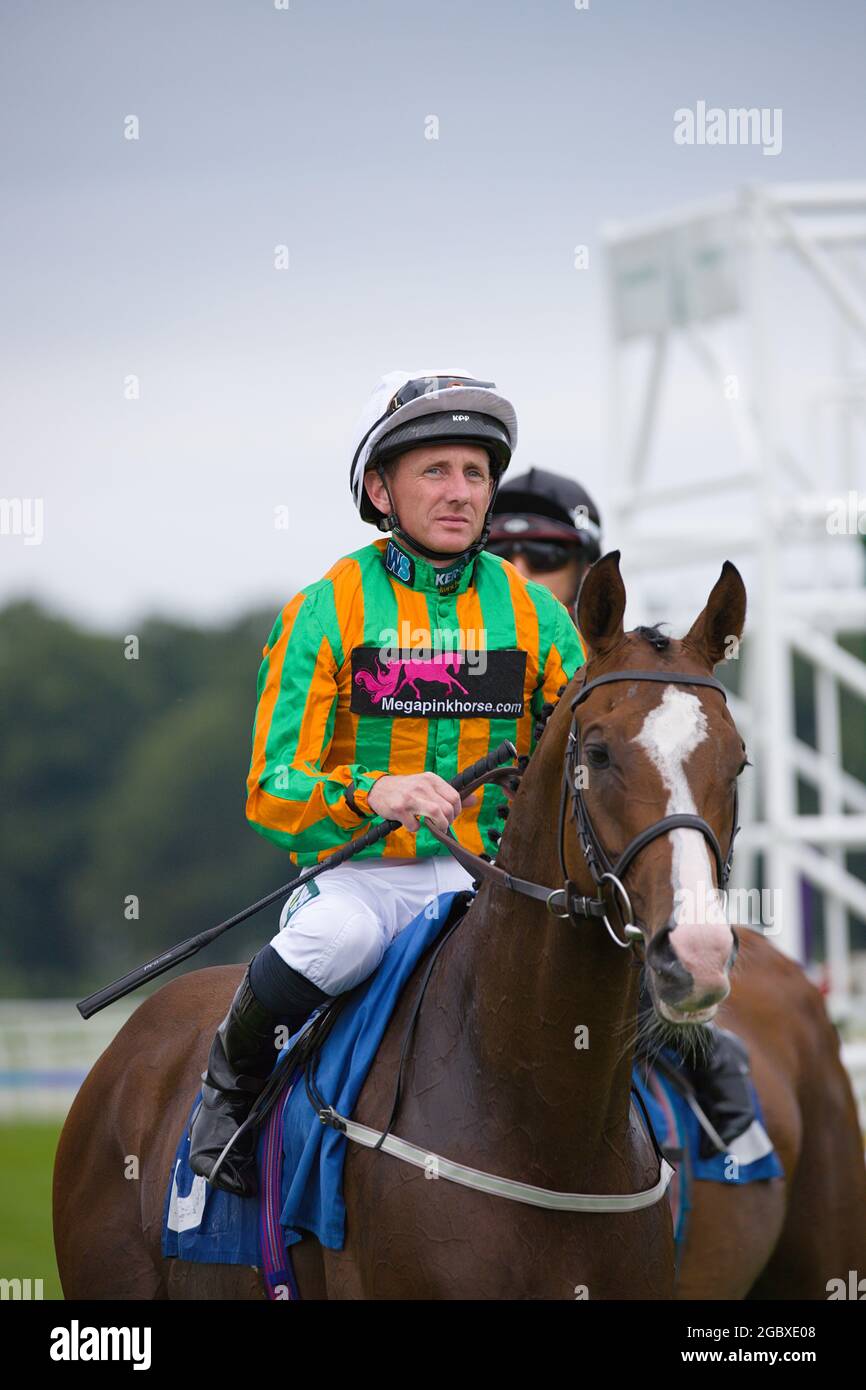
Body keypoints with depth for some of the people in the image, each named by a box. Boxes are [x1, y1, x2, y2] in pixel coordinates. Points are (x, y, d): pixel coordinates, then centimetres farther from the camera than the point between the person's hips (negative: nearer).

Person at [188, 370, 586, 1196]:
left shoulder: (533, 614, 8)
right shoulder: (328, 612, -1)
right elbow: (272, 790, -6)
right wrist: (372, 794, -27)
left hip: (494, 873, 3)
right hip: (362, 873, -3)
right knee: (334, 940, -37)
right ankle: (232, 1074, -5)